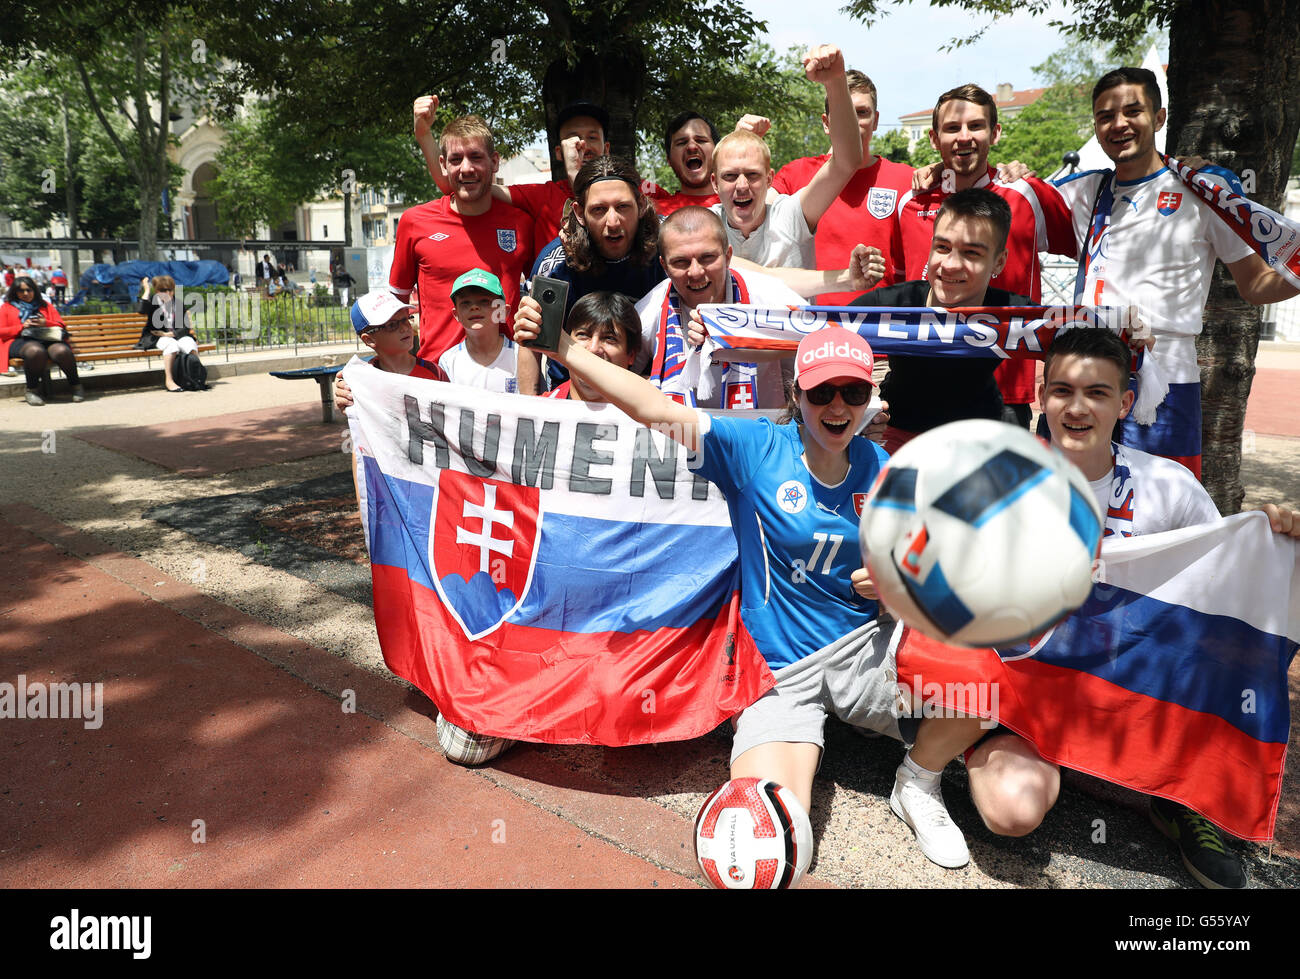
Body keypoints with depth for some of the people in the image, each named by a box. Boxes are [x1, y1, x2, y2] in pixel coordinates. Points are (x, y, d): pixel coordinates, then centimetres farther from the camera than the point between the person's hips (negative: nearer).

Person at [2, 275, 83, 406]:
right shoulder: (7, 307, 23)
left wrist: (46, 323, -3)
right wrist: (22, 327, -5)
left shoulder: (45, 305, 29)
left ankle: (76, 385, -18)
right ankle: (31, 390, -28)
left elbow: (61, 325, 19)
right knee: (36, 351, -42)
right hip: (21, 341, -2)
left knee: (61, 351, -37)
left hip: (48, 338, 2)